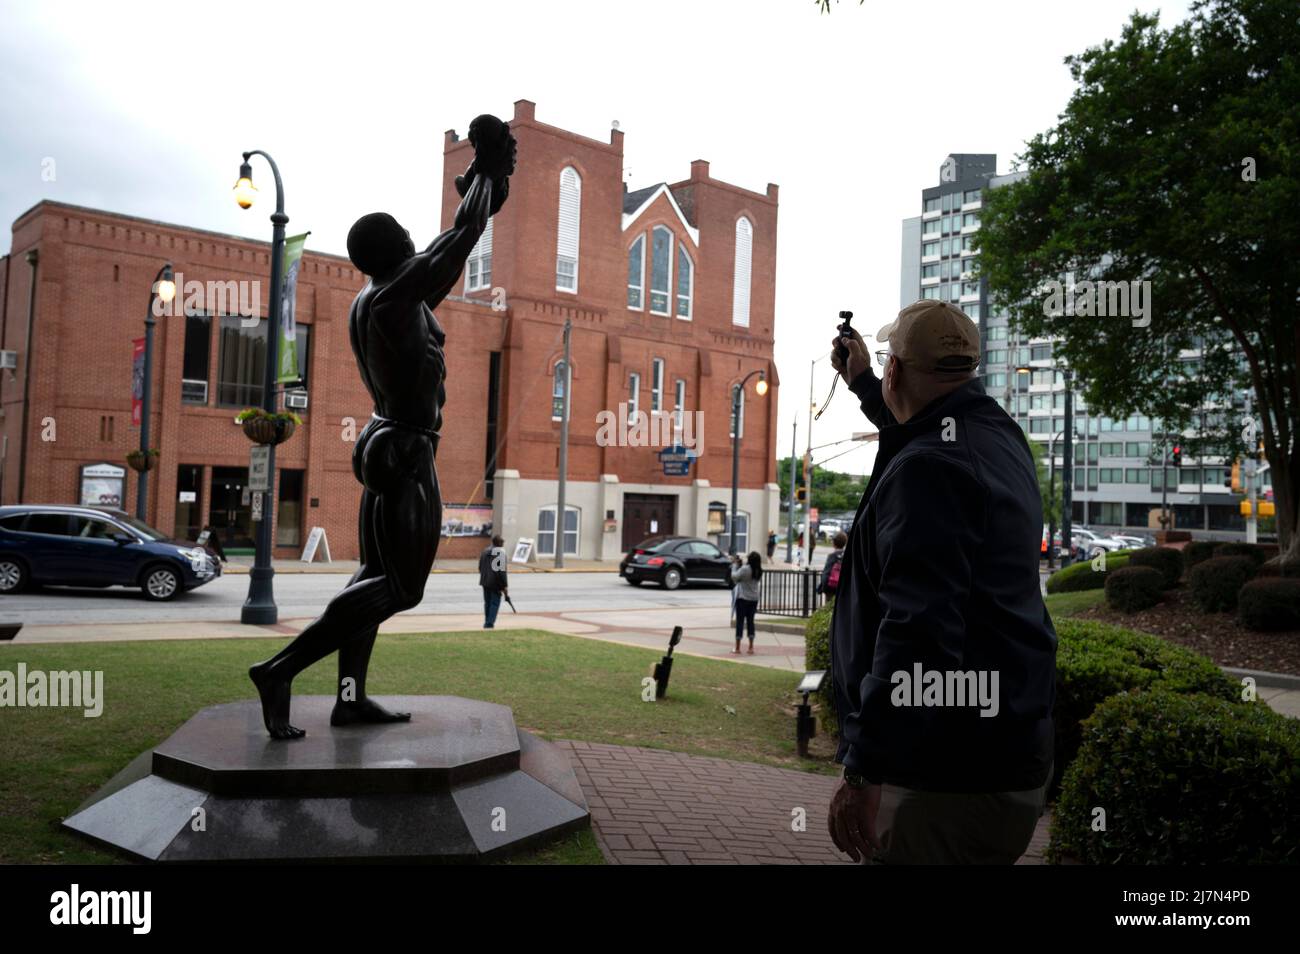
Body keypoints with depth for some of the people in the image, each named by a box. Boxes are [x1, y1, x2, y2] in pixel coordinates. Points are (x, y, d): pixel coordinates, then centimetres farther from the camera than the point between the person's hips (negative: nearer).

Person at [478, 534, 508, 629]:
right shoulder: (501, 553, -12)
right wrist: (504, 586, -12)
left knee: (487, 602, 17)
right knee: (495, 602, 1)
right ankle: (490, 623, -8)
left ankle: (487, 622, 23)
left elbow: (480, 568, 16)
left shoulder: (484, 552, 10)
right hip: (496, 583, -6)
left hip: (485, 582, 6)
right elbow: (502, 571, -16)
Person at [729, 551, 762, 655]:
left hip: (743, 599, -6)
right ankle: (751, 647, 13)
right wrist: (739, 564, 4)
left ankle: (737, 648, 3)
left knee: (740, 622, 1)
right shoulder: (758, 571, 3)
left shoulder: (745, 568, -19)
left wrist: (735, 564, -8)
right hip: (754, 599, 6)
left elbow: (734, 576, -18)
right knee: (750, 621, 12)